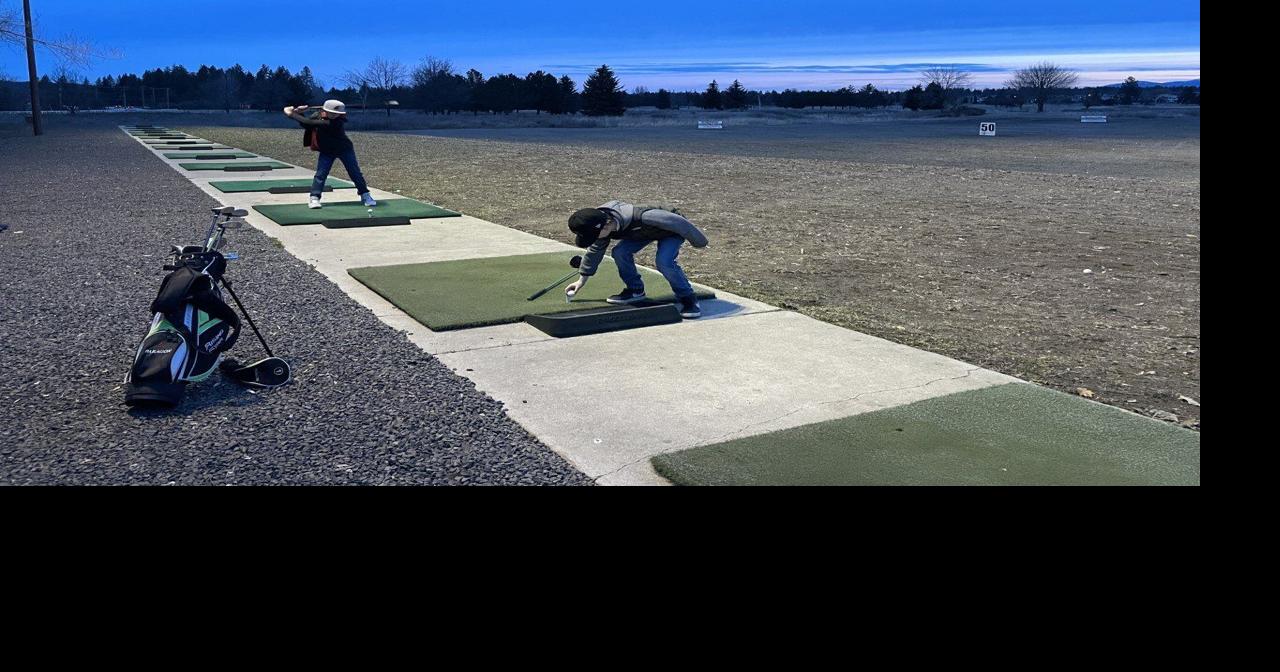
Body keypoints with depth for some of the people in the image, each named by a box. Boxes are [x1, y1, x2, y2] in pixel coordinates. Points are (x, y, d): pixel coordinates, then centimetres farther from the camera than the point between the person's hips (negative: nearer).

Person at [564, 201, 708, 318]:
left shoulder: (641, 217, -45)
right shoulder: (601, 223, -21)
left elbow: (679, 222, -33)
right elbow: (595, 250, 0)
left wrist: (699, 242, -19)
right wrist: (582, 279, 5)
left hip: (671, 230, -7)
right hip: (644, 231, 7)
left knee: (664, 262, -30)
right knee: (620, 252, -15)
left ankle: (688, 299, -11)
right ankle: (635, 290, 5)